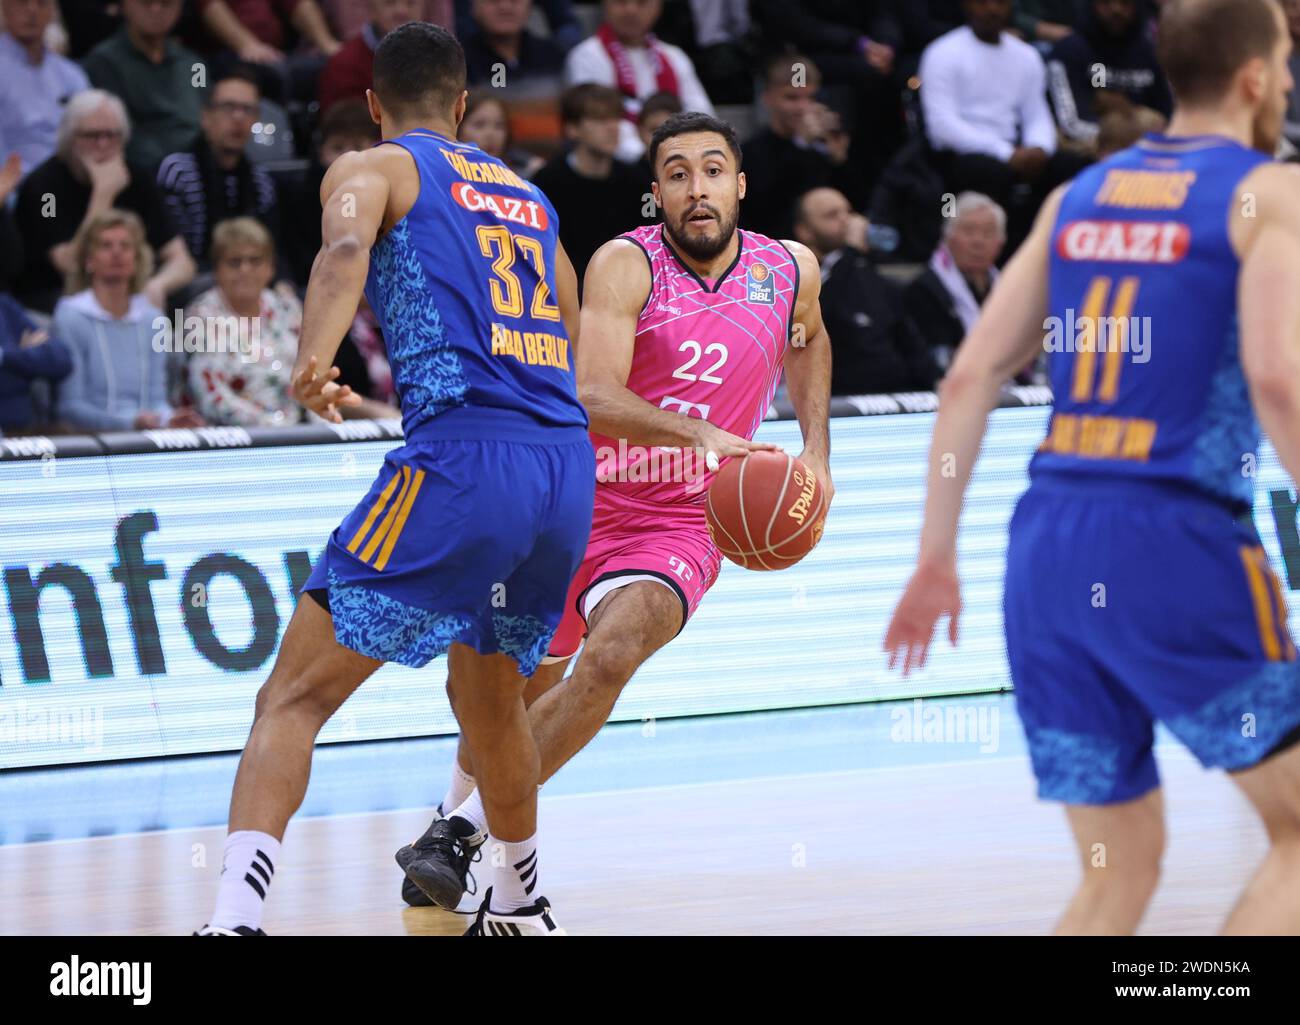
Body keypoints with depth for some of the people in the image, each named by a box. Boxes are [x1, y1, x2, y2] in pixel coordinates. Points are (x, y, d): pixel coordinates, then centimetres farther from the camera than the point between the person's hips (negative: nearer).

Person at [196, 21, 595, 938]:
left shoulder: (373, 170, 10)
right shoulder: (528, 196, 27)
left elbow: (346, 247, -14)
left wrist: (314, 358, -29)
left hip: (462, 458, -6)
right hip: (570, 468, 6)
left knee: (296, 695, -6)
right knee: (490, 696, 30)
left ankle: (236, 916, -23)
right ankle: (520, 906, 45)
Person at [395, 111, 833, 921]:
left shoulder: (790, 271, -1)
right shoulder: (627, 266, -14)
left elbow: (808, 340, 26)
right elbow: (593, 397, -28)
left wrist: (816, 449, 16)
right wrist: (697, 432, -42)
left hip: (679, 525, 0)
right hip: (579, 502, 0)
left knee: (609, 659, -27)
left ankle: (463, 828, -22)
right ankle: (458, 808, 45)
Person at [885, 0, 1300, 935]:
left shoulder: (1081, 195, 18)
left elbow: (970, 378, 13)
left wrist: (937, 558, 16)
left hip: (1047, 540, 6)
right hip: (1175, 541, -6)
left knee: (1122, 869, 14)